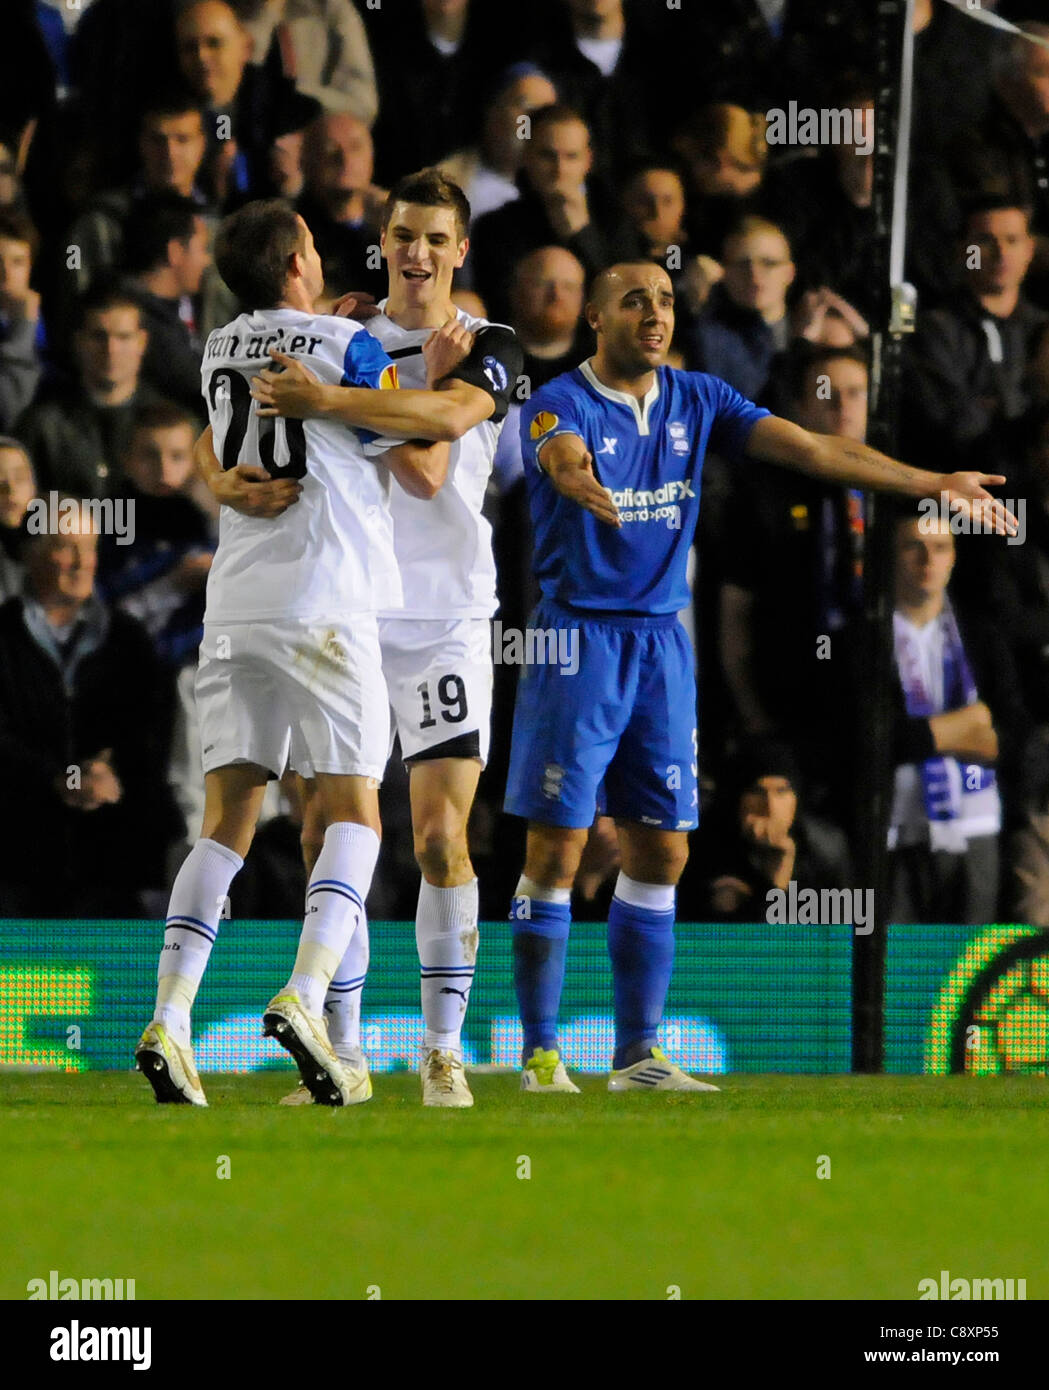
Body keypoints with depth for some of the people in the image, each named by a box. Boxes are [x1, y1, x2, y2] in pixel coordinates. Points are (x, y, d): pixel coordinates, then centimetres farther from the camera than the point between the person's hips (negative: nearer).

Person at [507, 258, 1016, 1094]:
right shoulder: (559, 404, -9)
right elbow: (565, 456, -31)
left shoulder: (698, 401, 6)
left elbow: (812, 450, 1)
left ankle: (638, 1054, 12)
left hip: (662, 641, 5)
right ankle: (541, 1053, 1)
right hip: (577, 638, -5)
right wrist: (580, 481, -56)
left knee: (661, 852, 5)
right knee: (559, 845, -5)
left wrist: (935, 484, -7)